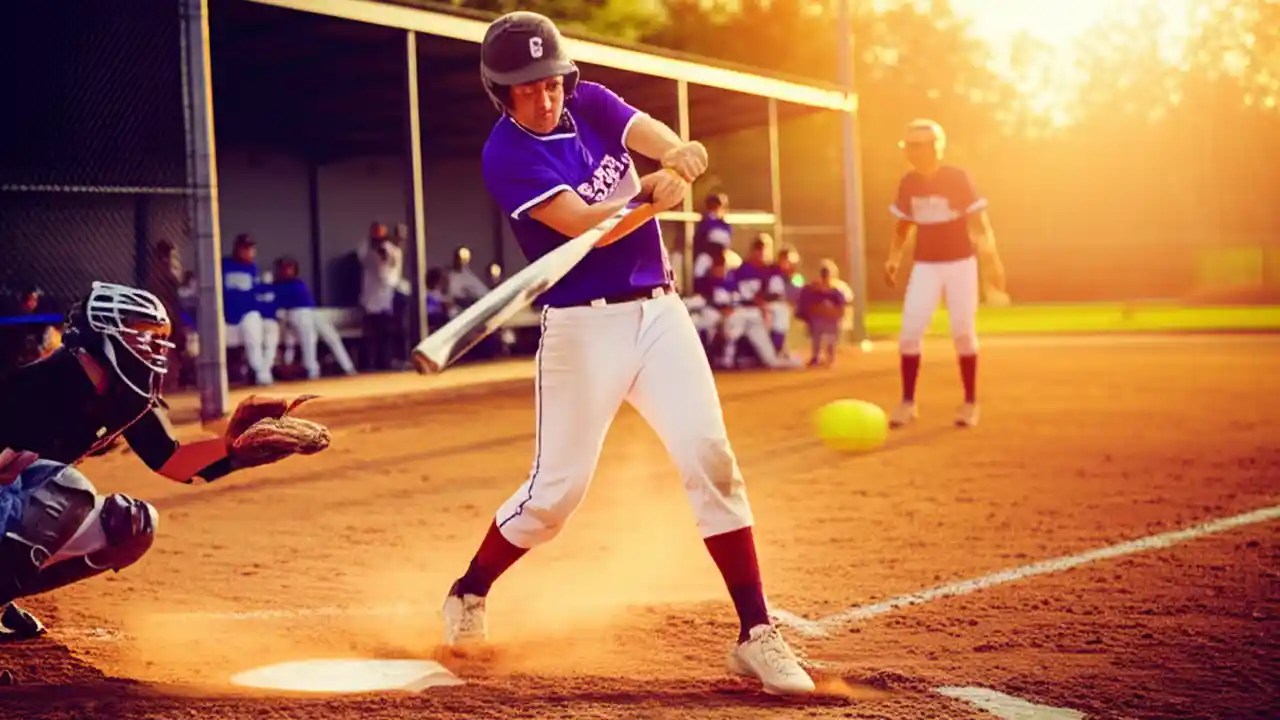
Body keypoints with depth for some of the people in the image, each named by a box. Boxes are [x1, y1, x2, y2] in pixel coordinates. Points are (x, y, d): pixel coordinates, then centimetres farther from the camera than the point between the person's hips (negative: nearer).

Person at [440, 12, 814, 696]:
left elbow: (658, 138, -10)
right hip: (582, 327, -4)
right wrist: (649, 194, -34)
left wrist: (680, 155, -32)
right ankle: (468, 595, 26)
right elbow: (583, 225, -20)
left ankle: (756, 634, -3)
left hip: (659, 311, 4)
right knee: (558, 487, 0)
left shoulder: (591, 104, 7)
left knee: (710, 457, -8)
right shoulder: (506, 155, -9)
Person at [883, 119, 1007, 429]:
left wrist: (993, 261, -21)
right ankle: (907, 402, 4)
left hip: (960, 264, -3)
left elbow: (980, 224, -12)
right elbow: (902, 227, 12)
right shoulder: (908, 183, 1)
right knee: (909, 331, -6)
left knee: (963, 332, 0)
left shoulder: (957, 178, -12)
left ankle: (970, 403, 12)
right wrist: (894, 258, -3)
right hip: (925, 265, 3)